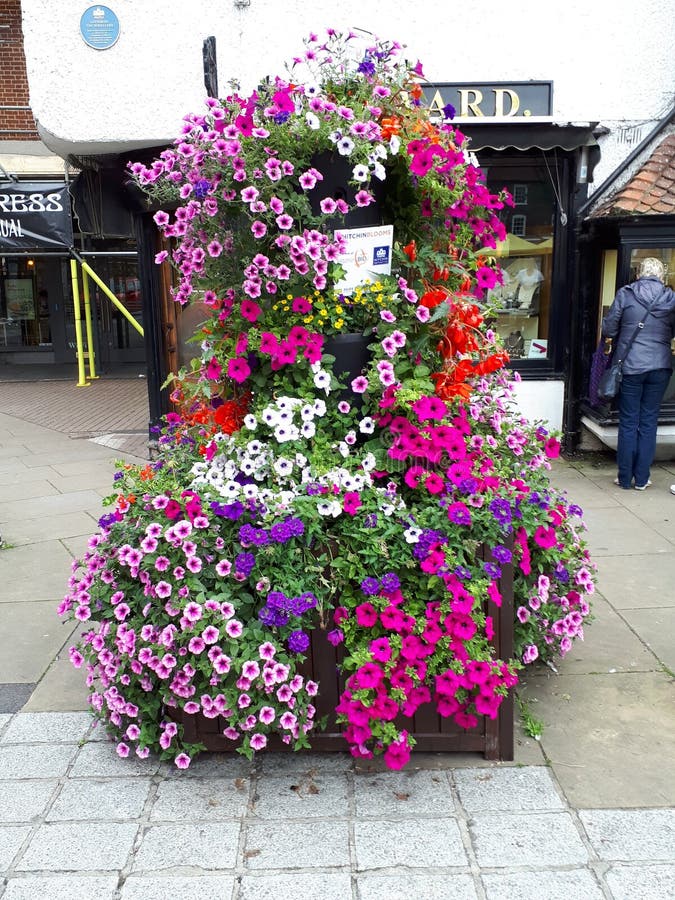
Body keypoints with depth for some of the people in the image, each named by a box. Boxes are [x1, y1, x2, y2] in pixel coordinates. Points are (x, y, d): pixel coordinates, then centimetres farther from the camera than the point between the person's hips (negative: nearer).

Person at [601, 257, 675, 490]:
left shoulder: (625, 294, -5)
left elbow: (608, 329, -2)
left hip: (630, 365, -2)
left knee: (628, 422, 6)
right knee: (649, 422, 9)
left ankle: (625, 478, 11)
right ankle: (642, 478, 14)